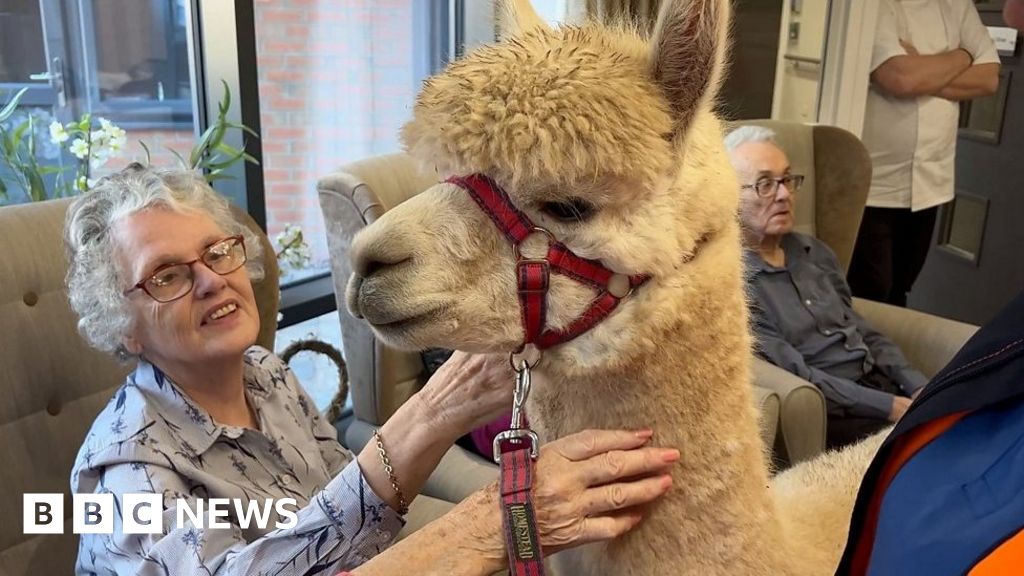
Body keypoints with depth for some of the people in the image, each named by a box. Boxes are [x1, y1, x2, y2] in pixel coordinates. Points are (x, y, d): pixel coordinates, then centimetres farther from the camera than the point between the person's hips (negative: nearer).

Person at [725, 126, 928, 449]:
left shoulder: (813, 252, 14)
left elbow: (865, 335, 15)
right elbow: (797, 378, -17)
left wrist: (921, 391, 0)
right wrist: (894, 408, -18)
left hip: (886, 390, 8)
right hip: (833, 418, -7)